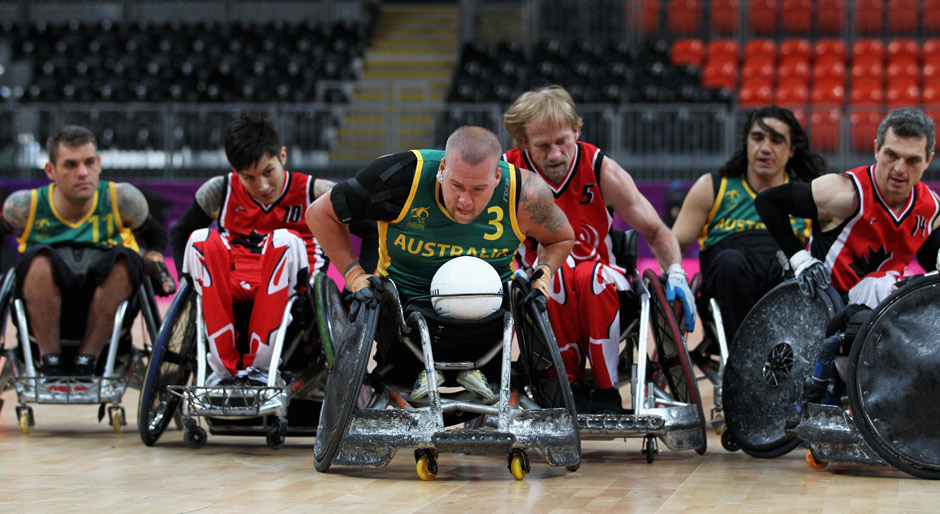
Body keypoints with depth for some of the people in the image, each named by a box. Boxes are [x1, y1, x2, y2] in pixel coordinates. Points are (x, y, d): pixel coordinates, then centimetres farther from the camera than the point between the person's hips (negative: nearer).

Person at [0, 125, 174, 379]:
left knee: (124, 260, -29)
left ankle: (85, 361, -20)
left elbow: (154, 234, 18)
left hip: (105, 318, 1)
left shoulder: (122, 200, 0)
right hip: (43, 319, -1)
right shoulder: (26, 206, -2)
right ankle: (49, 361, -19)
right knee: (40, 257, -31)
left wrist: (154, 263, -1)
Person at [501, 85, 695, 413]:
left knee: (590, 273, -34)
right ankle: (570, 384, -24)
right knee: (552, 262, -33)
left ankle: (607, 393, -23)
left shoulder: (602, 171, -8)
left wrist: (675, 271, -21)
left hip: (600, 288, 1)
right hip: (540, 292, -1)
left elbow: (655, 231, 0)